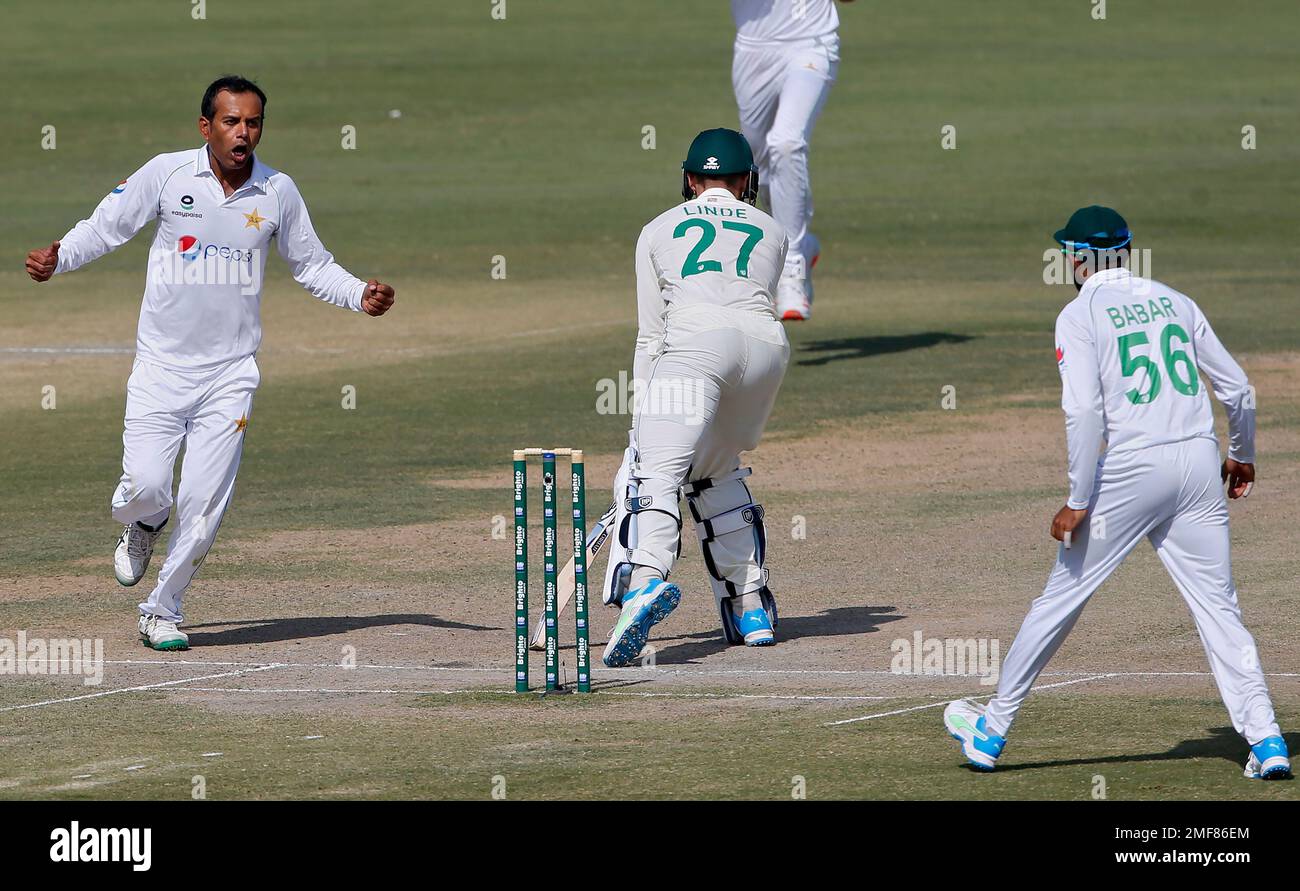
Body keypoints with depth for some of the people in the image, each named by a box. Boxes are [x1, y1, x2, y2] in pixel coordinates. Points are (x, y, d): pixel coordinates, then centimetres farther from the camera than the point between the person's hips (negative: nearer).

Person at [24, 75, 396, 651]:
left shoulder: (278, 192, 0)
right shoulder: (166, 174, -5)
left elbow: (312, 266, 12)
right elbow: (104, 229, 3)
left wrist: (361, 296, -5)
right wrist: (56, 260, -14)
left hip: (230, 373, 1)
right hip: (161, 366, -1)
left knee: (204, 505, -5)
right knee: (145, 488, -12)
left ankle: (162, 611, 15)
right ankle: (142, 527, 27)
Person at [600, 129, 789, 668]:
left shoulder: (658, 231, 25)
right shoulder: (771, 232, 30)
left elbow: (651, 337, 19)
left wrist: (642, 423, 19)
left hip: (696, 340, -3)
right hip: (767, 344, 3)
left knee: (656, 472, -18)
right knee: (715, 474, 24)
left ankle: (645, 579, -45)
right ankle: (752, 609, 19)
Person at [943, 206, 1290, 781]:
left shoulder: (1081, 314, -2)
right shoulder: (1174, 302, 14)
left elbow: (1084, 409, -14)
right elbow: (1237, 387, 15)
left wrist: (1078, 500, -12)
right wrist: (1242, 456, 31)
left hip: (1132, 468, -4)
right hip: (1200, 463, 4)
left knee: (1063, 596, 5)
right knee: (1218, 608, 7)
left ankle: (992, 730, 14)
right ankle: (1265, 739, -3)